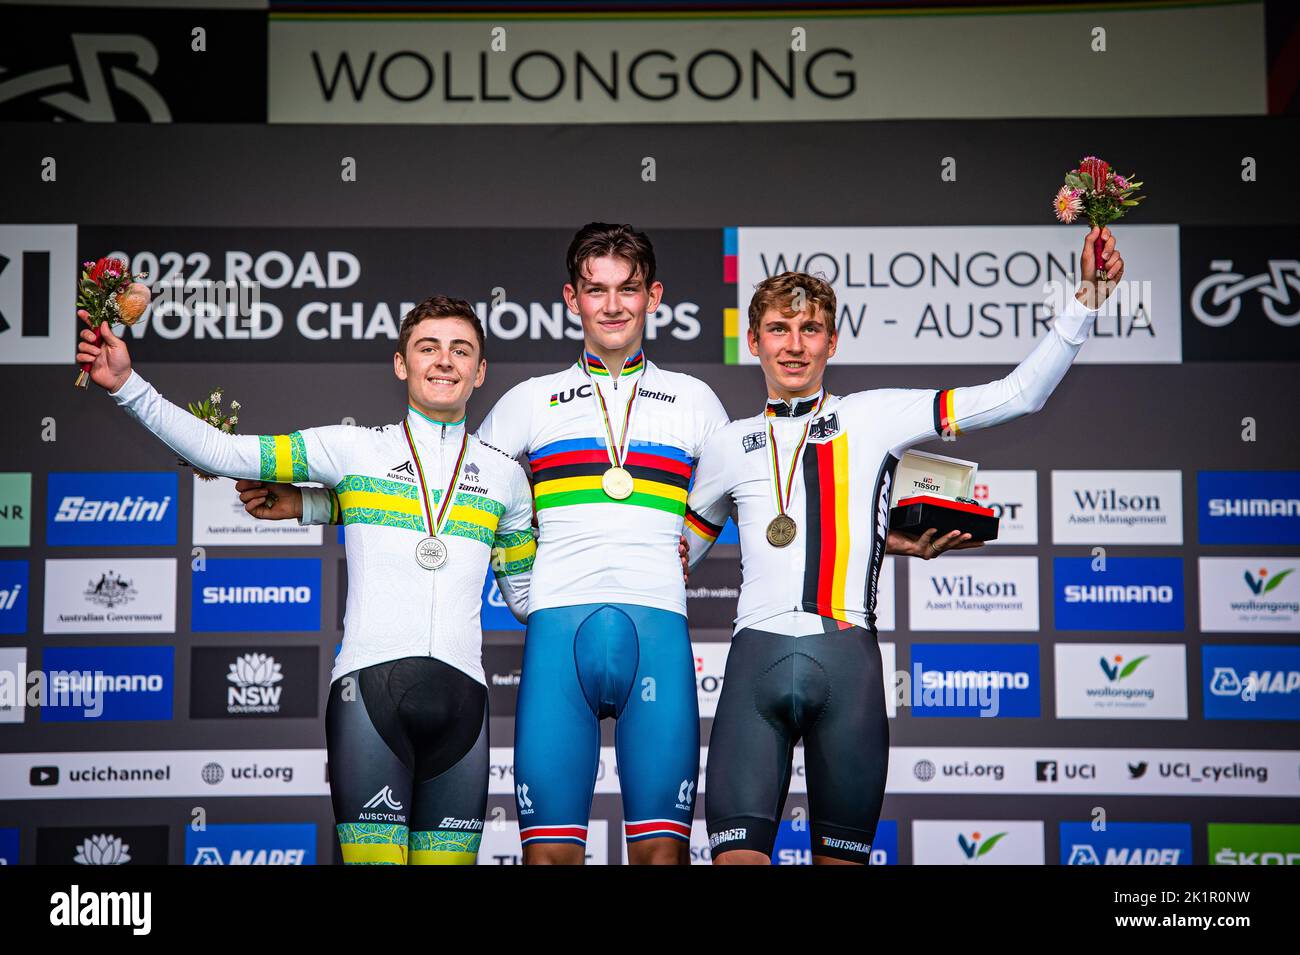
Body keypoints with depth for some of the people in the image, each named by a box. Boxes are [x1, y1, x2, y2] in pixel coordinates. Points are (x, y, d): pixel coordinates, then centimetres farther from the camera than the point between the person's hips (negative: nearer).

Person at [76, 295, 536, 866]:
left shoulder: (505, 475, 17)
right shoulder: (355, 449, 11)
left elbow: (525, 592, 25)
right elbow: (222, 453, 7)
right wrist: (127, 386, 1)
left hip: (461, 693, 2)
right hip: (369, 688, -2)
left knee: (447, 858, 1)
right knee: (373, 857, -10)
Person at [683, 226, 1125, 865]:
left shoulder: (872, 417, 13)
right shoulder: (729, 446, 19)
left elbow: (1017, 395, 10)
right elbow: (674, 552, 31)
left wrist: (1085, 299, 5)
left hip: (848, 660, -1)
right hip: (757, 659, 1)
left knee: (842, 855, 5)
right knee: (737, 855, -11)